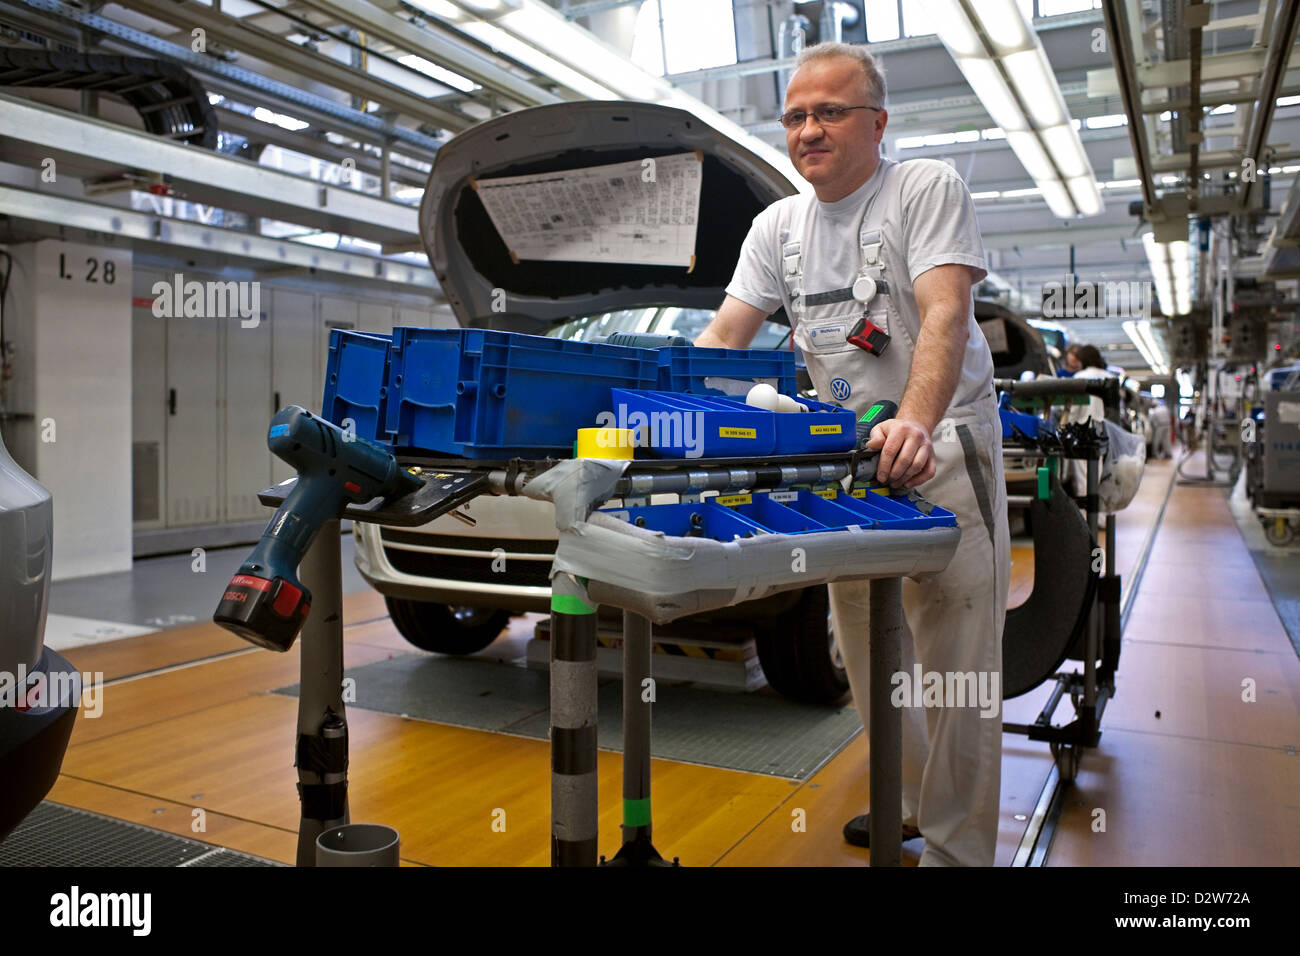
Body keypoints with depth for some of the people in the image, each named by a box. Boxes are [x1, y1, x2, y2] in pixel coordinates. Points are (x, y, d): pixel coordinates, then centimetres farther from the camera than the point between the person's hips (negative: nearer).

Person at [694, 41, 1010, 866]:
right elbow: (724, 336, 6)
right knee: (867, 652, 13)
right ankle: (909, 800, 32)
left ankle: (955, 848, 7)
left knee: (955, 665, -5)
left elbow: (945, 311, -21)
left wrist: (915, 423, -38)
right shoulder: (778, 226, 11)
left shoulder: (929, 188, -7)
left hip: (944, 449, -6)